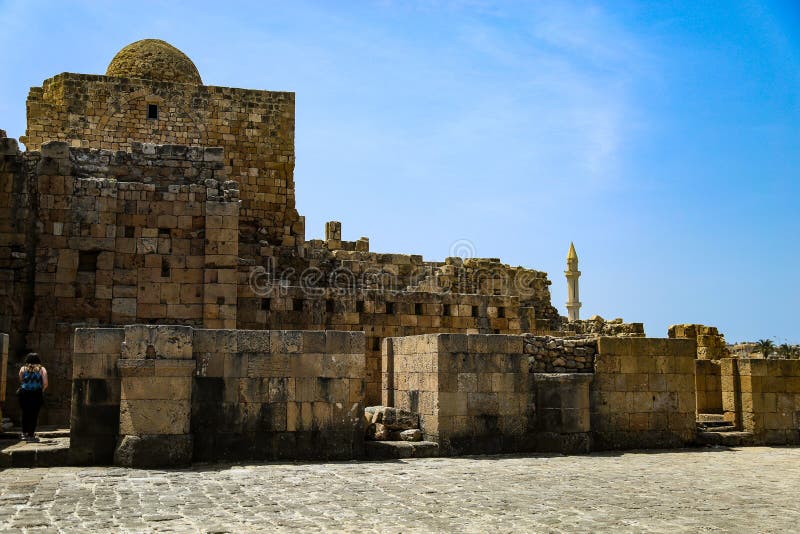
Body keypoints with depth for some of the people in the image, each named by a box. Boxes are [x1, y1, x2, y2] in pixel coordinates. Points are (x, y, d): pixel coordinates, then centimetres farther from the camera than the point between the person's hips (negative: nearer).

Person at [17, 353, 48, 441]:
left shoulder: (22, 369, 9)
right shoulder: (42, 369, 5)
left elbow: (20, 381, 4)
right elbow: (45, 383, -3)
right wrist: (42, 390, 13)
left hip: (24, 394, 2)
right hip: (37, 394, -2)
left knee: (25, 414, 13)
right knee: (34, 414, 2)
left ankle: (24, 433, 17)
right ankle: (31, 435, 0)